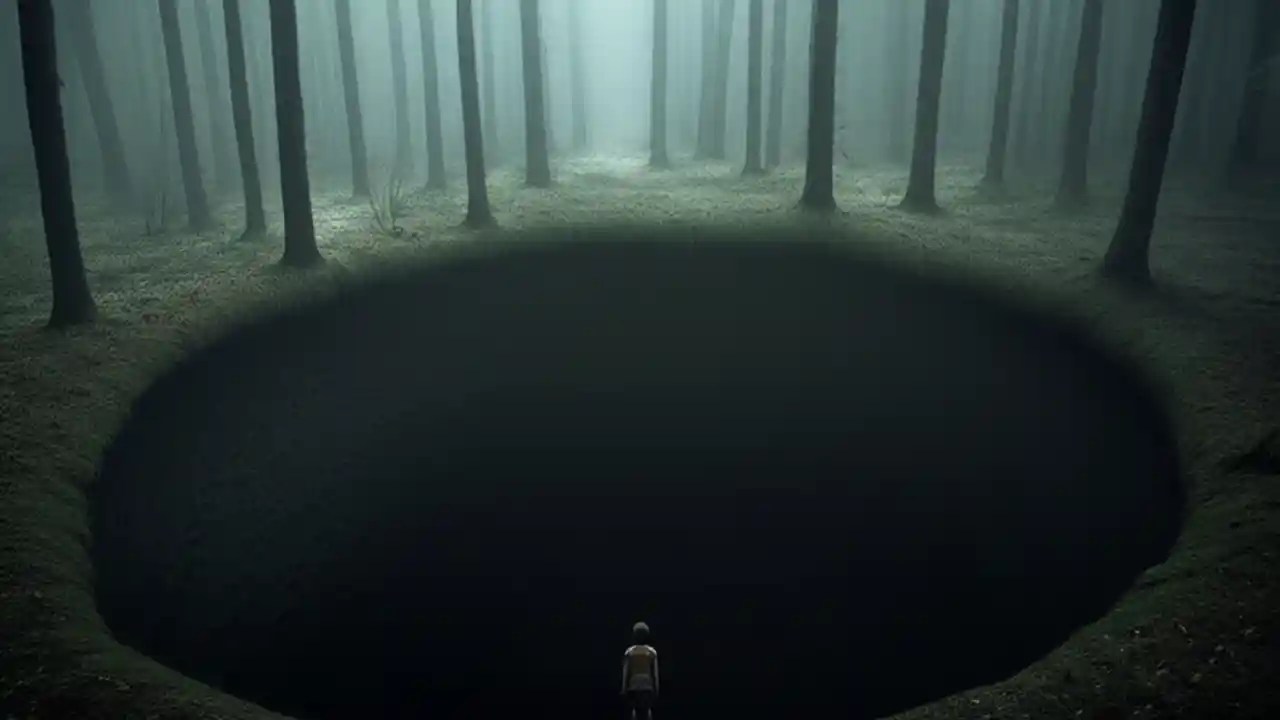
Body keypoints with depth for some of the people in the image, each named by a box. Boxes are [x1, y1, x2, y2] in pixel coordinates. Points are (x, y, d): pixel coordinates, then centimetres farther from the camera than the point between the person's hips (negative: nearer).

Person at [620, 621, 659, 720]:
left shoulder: (629, 652, -3)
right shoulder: (652, 652, -2)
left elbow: (626, 673, -3)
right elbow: (655, 673, -2)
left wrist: (624, 690, 2)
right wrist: (656, 690, 3)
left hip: (633, 688, 0)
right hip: (648, 688, 0)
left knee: (635, 711, 7)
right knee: (647, 711, 3)